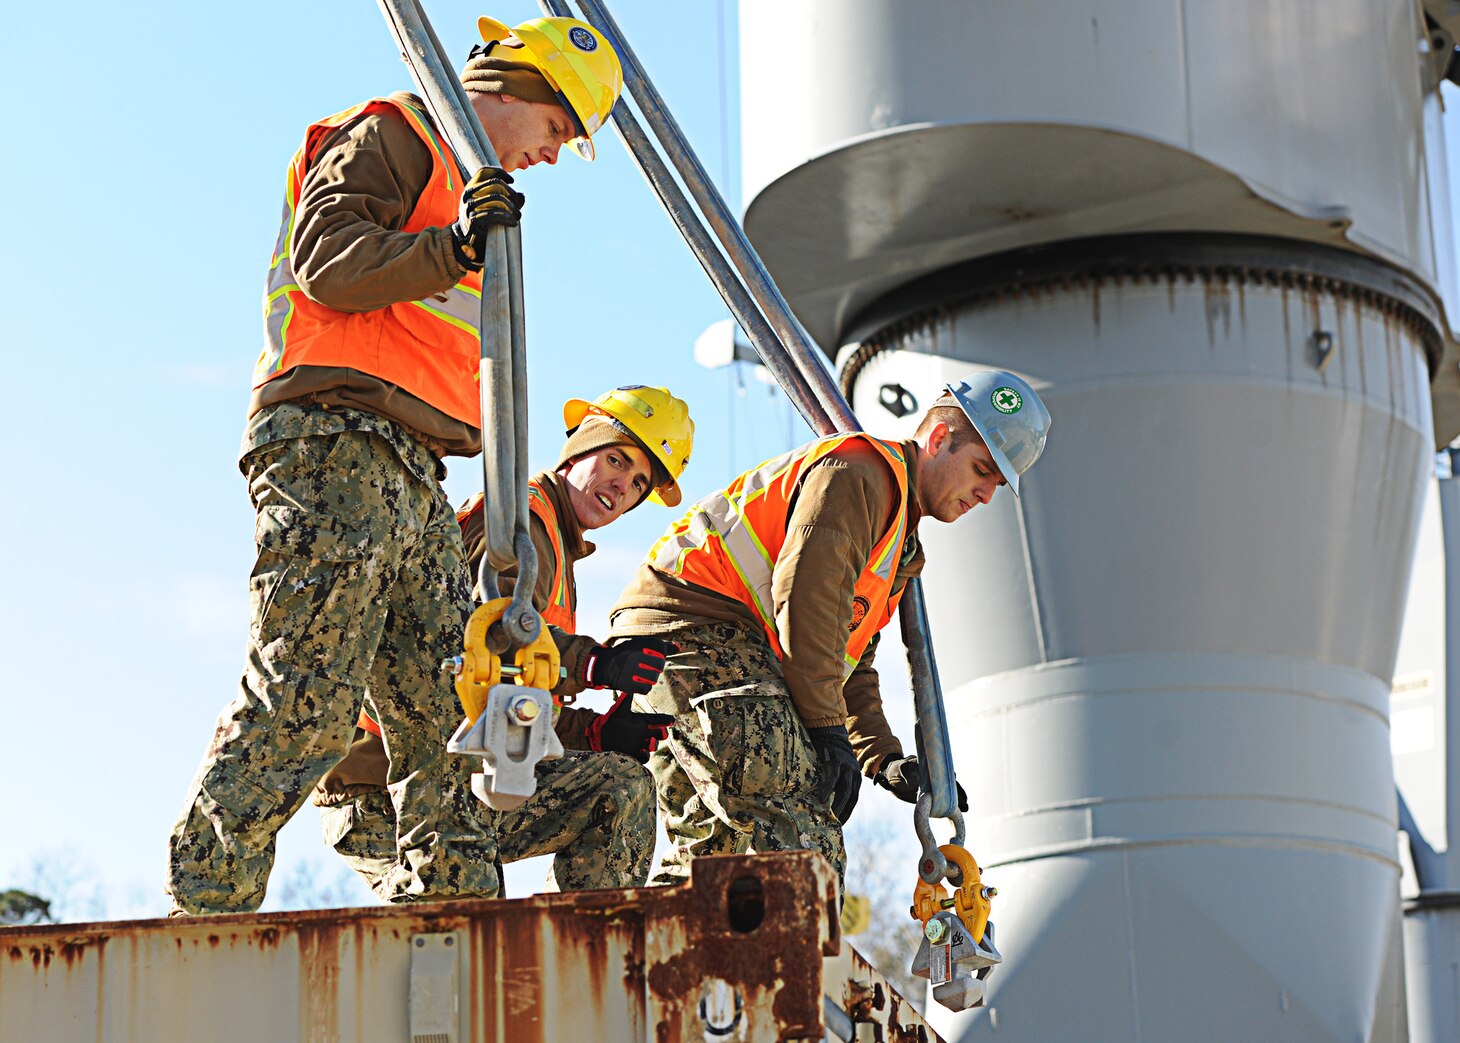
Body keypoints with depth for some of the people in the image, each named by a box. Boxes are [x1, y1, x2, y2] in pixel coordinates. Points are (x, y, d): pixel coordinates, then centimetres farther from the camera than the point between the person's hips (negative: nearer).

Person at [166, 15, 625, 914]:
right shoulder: (386, 137, 3)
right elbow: (326, 261, -13)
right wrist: (450, 250, -25)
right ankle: (207, 899, -16)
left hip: (409, 472, 10)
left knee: (449, 714, 2)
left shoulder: (467, 191, 32)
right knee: (307, 697, -17)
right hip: (333, 443, -10)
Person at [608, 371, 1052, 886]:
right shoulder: (861, 472, -6)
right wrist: (827, 729, -19)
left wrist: (884, 756, 16)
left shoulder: (897, 545, 28)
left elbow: (850, 664, 31)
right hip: (700, 628, -11)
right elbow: (806, 596, -19)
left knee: (714, 851, 14)